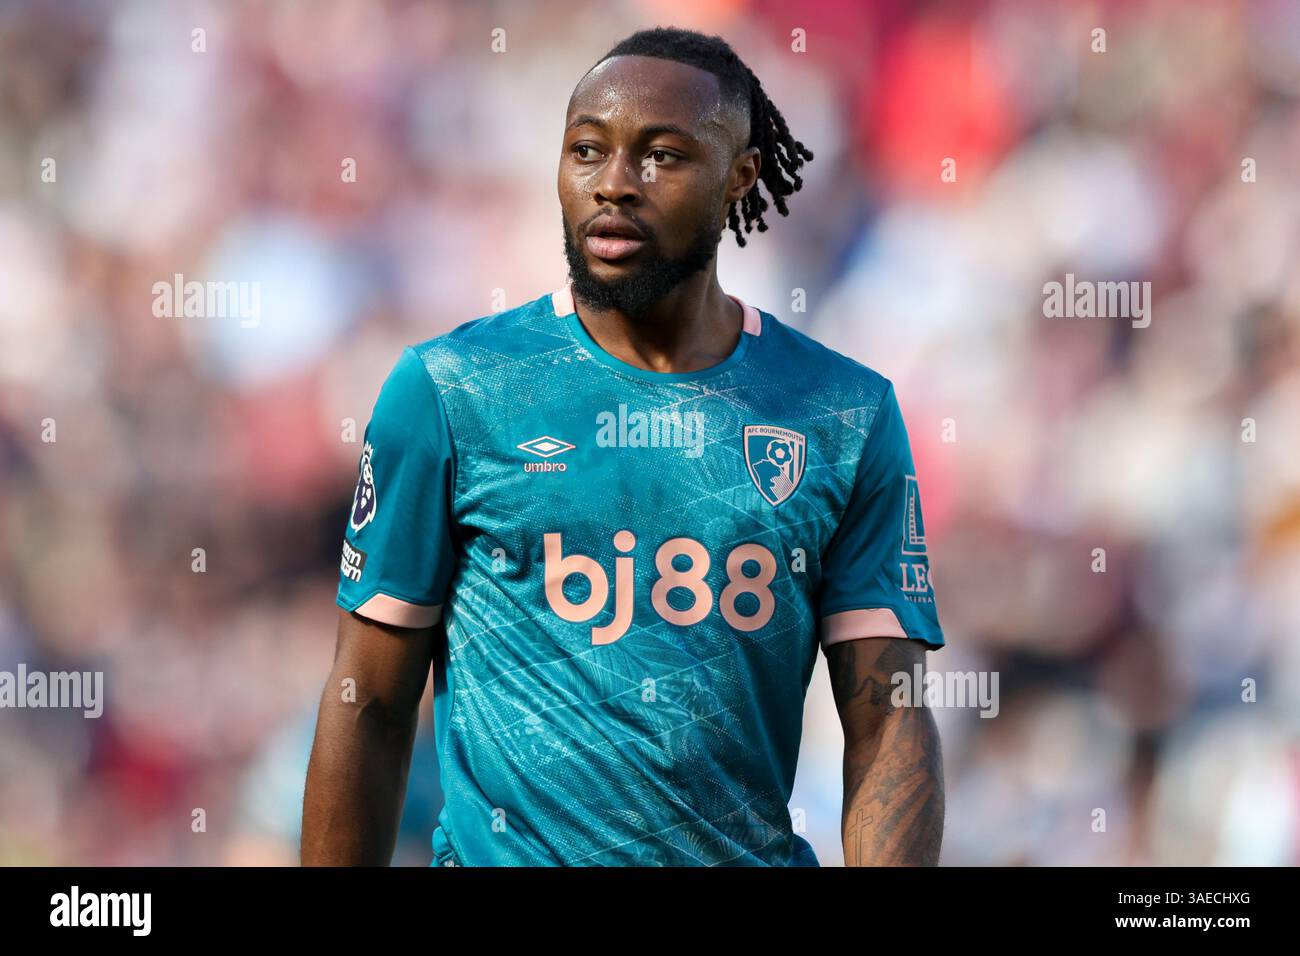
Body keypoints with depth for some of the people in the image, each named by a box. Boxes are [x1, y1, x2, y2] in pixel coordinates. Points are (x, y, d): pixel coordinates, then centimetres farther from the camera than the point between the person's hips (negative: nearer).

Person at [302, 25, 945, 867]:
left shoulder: (847, 415, 0)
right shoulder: (445, 390, -3)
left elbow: (888, 723, -4)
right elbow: (371, 707, -2)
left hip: (756, 853, 1)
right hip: (503, 852, -1)